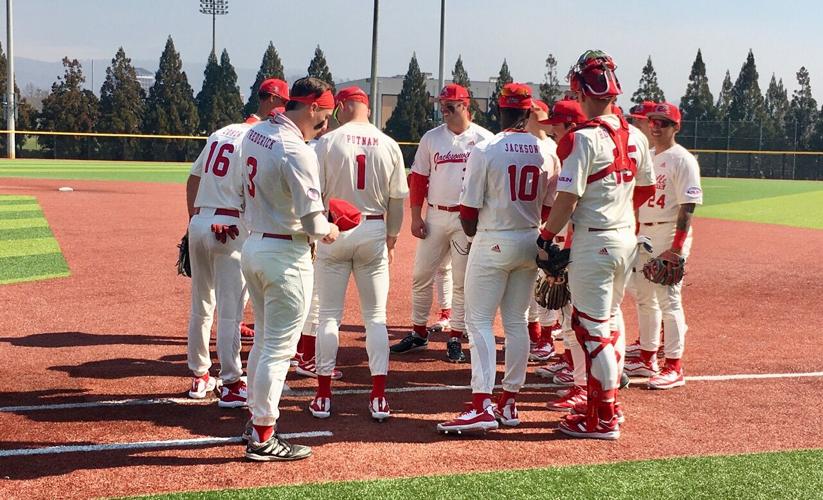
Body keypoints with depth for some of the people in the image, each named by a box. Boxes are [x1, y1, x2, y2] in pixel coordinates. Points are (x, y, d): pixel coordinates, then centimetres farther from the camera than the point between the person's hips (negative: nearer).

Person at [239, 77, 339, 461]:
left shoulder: (254, 134, 5)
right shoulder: (297, 151, -22)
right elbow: (312, 223, -22)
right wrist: (329, 231, 0)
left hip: (252, 245, 9)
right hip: (286, 255, -9)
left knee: (264, 340, 20)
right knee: (279, 348, 1)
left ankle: (257, 422, 31)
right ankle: (262, 439, 8)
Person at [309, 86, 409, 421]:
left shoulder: (328, 142, -6)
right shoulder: (389, 145, 1)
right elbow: (397, 199, 4)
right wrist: (391, 239, 15)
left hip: (335, 230, -2)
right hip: (374, 232, 2)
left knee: (329, 315, 6)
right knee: (375, 317, 8)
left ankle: (323, 396, 9)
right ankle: (379, 398, 7)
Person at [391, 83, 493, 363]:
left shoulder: (483, 139, -1)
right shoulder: (431, 138, 6)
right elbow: (418, 178, 8)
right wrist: (416, 217, 1)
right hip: (435, 216, 3)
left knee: (462, 281, 2)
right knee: (421, 275, 5)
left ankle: (455, 339, 12)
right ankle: (419, 334, 19)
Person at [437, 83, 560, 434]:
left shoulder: (485, 150, -12)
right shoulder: (548, 153, 2)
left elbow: (469, 208, -9)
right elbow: (549, 207, 7)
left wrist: (473, 234, 10)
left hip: (493, 243, -5)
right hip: (530, 243, 5)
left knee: (479, 321, -2)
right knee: (516, 322, 12)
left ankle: (482, 406, -9)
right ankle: (510, 402, 17)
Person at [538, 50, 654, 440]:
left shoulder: (584, 138, -17)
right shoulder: (634, 137, 6)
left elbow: (567, 200, -20)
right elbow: (647, 188, 17)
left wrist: (546, 238, -10)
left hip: (594, 241, -8)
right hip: (627, 238, 8)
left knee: (593, 327, -1)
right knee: (611, 318, 20)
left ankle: (602, 419, 4)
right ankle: (609, 403, 30)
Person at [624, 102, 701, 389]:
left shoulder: (682, 160, -9)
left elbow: (688, 206, -16)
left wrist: (677, 246, -22)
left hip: (669, 235, -8)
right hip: (642, 235, 8)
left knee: (668, 300, -7)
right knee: (644, 298, 13)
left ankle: (674, 368, -1)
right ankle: (647, 359, 24)